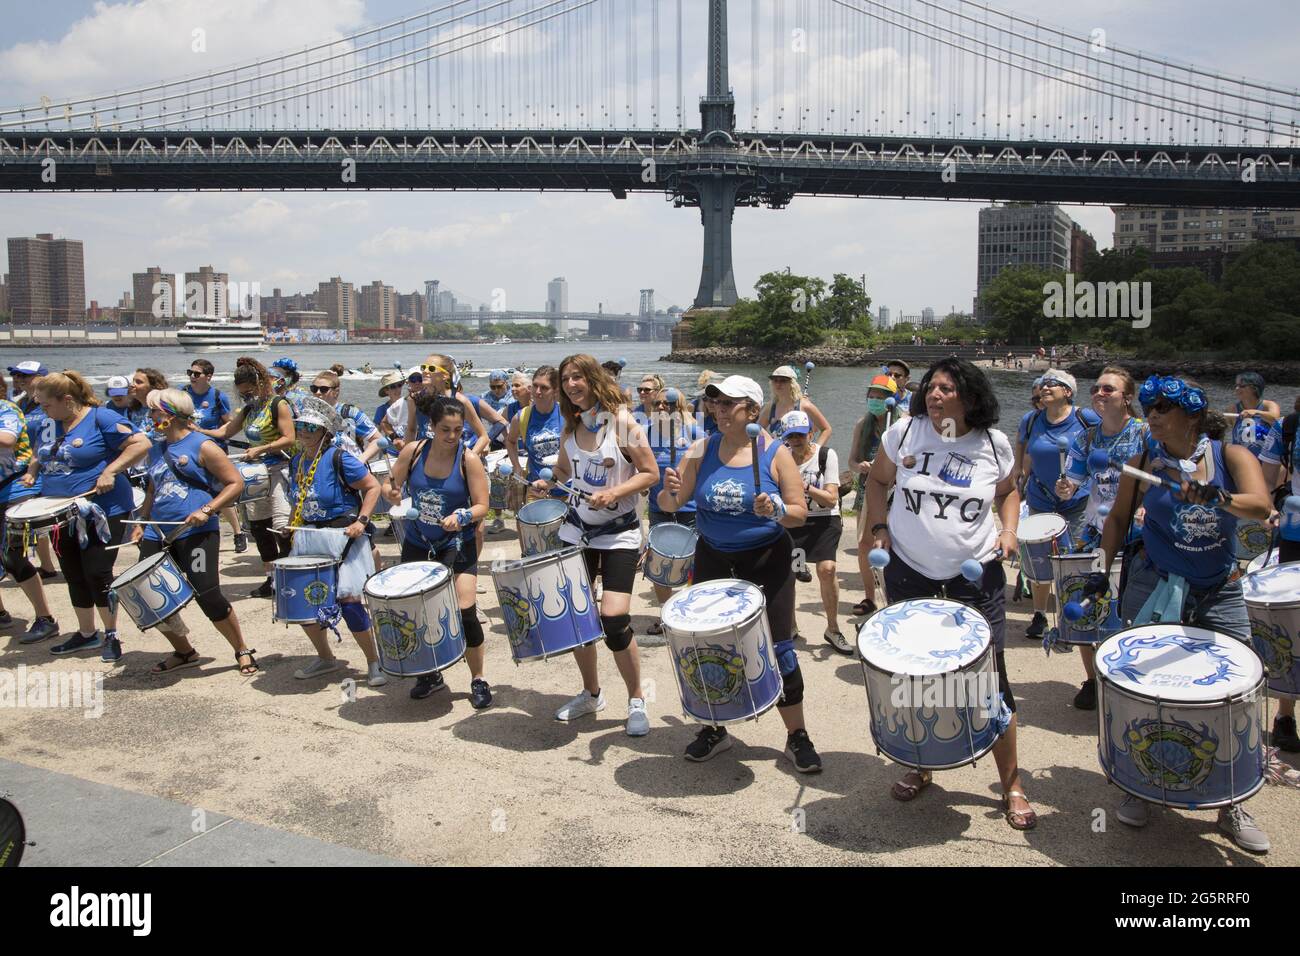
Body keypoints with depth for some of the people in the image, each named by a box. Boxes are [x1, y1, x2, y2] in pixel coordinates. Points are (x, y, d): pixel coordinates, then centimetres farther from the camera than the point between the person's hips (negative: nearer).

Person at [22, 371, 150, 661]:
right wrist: (32, 471, 5)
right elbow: (40, 453, 26)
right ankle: (86, 634, 28)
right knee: (74, 577, 13)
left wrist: (110, 472, -22)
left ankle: (111, 635, 11)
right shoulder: (51, 424, 8)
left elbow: (141, 444, -18)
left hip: (101, 512, -7)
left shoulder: (101, 418, -13)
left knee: (97, 574, -5)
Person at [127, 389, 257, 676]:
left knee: (207, 595, -14)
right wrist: (140, 523, 17)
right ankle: (184, 652, 25)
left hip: (196, 534, -7)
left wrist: (207, 510, -18)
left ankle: (243, 652, 6)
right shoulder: (156, 450, 17)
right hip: (157, 536, 8)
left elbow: (236, 483, -7)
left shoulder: (202, 446, -5)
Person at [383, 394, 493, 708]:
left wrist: (463, 516, -32)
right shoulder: (413, 451, -7)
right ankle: (430, 674, 32)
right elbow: (390, 486, 4)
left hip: (457, 545, -4)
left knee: (465, 611, -11)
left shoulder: (469, 460, -14)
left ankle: (478, 680, 7)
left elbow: (482, 506, -12)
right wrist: (393, 494, -19)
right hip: (417, 543, 4)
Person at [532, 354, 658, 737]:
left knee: (614, 620, -14)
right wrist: (549, 483, -3)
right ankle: (591, 693, 30)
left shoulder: (622, 423, -12)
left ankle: (636, 700, 8)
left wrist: (613, 493, -25)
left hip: (619, 533, -6)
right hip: (577, 529, 6)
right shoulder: (570, 428, 5)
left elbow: (650, 473, -12)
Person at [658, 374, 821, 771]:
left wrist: (776, 510, -29)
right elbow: (671, 504, -2)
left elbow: (799, 513, -8)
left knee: (777, 648, 0)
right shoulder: (702, 451, -1)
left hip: (767, 561, -3)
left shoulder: (775, 454, -9)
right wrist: (670, 491, -25)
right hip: (714, 560, 4)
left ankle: (797, 737, 16)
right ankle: (713, 729, 30)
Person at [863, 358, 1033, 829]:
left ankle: (1012, 785, 15)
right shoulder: (905, 431, -6)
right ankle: (919, 767, 35)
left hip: (975, 572, -1)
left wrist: (1009, 530, -3)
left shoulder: (993, 444, -4)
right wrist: (879, 528, -5)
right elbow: (878, 481, 7)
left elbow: (1008, 491, 13)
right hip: (908, 569, 1)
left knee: (991, 675, -2)